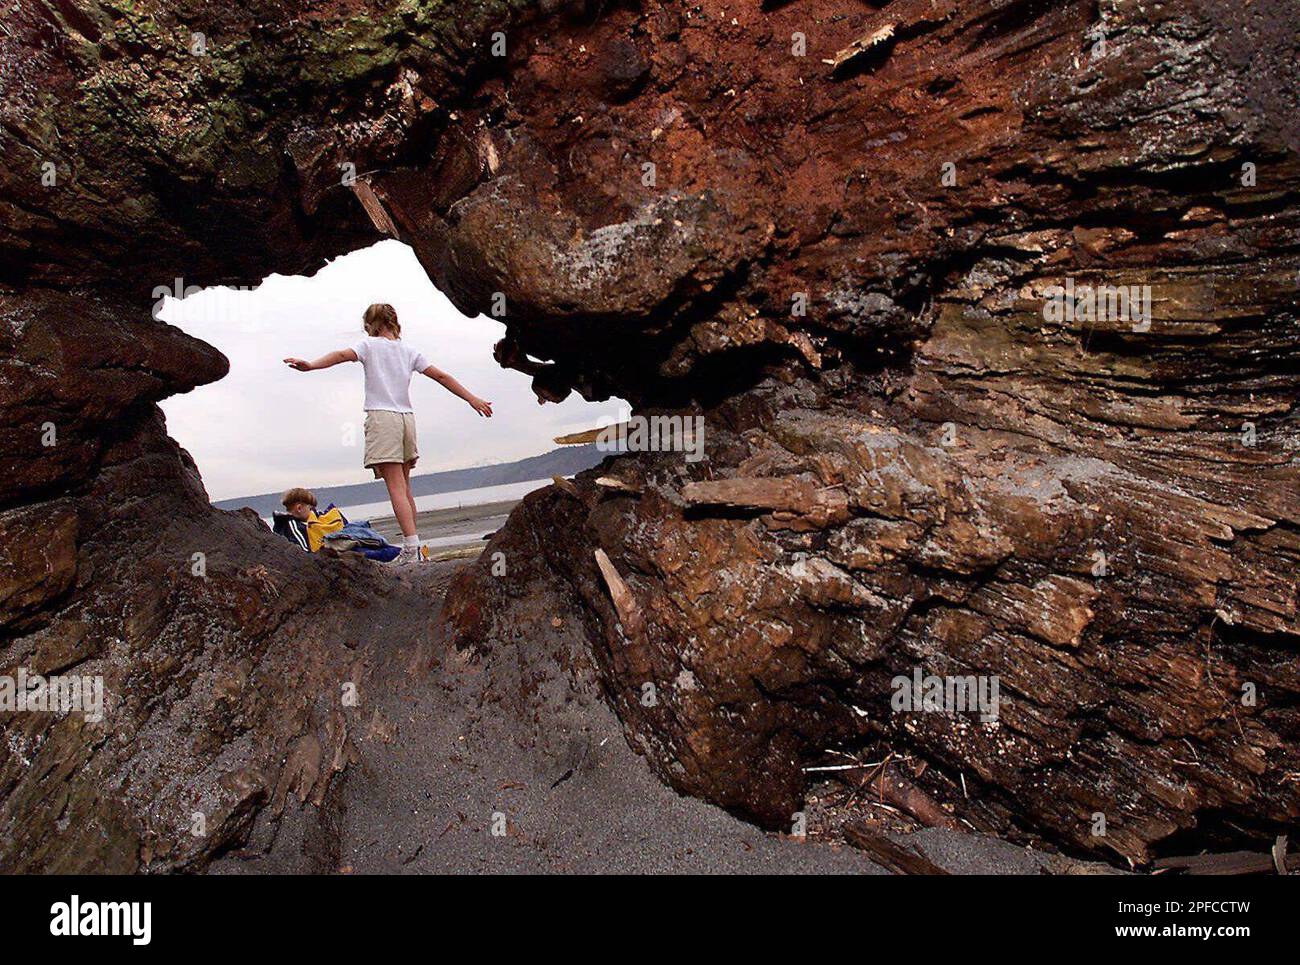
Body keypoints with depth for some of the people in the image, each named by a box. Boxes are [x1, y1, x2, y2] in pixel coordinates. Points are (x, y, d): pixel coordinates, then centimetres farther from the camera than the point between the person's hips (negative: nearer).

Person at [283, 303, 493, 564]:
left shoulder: (370, 344, 5)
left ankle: (412, 548, -20)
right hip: (407, 418, 5)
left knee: (396, 487, -11)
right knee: (405, 487, 11)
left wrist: (311, 365, -29)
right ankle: (412, 548, 13)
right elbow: (441, 376, 14)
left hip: (382, 418, -5)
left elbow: (343, 354, -15)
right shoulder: (409, 351, 17)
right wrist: (473, 400, 16)